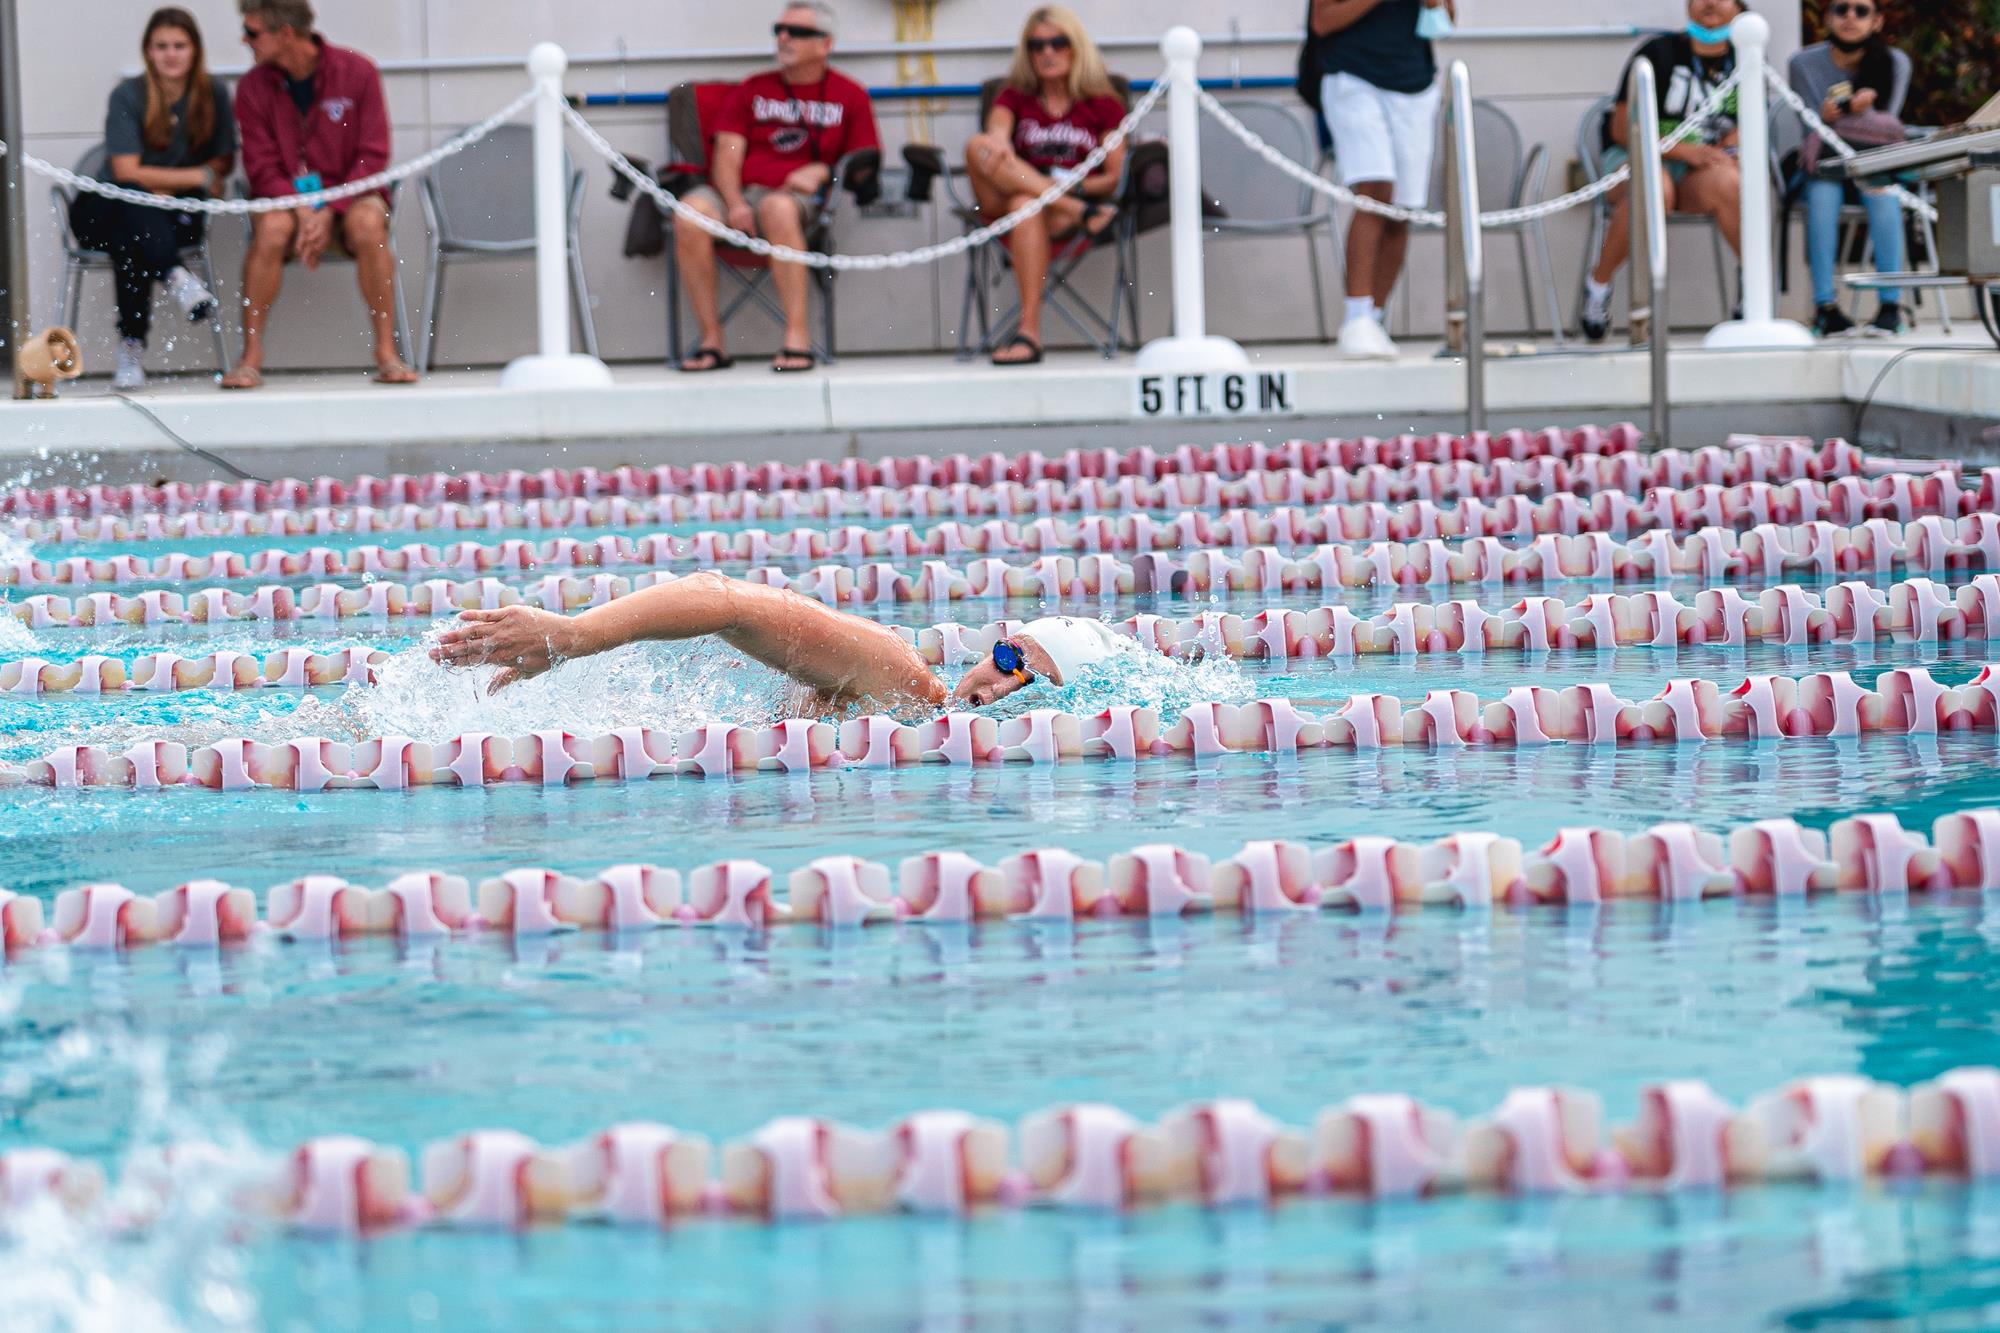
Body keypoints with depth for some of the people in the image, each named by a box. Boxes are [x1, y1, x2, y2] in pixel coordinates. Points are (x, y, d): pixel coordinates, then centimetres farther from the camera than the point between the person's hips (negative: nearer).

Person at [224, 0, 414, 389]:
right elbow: (262, 167, -5)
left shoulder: (357, 72, -8)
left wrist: (328, 213, -20)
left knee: (368, 223, -35)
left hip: (348, 195, -1)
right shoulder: (254, 87, -3)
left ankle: (387, 352, -28)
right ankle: (251, 357, -27)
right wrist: (301, 211, -24)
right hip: (285, 196, 1)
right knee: (271, 228, -33)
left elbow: (372, 156, -8)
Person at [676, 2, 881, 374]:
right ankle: (712, 340, -27)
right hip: (738, 193, 3)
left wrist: (822, 172, -7)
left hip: (798, 196, -3)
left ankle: (797, 337, -41)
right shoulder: (752, 90, 19)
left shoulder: (849, 96, 15)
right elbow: (727, 158, 9)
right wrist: (735, 204, -10)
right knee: (691, 212, -32)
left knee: (778, 208, -41)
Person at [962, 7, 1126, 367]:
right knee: (978, 147, -28)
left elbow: (1115, 177, 7)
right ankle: (1085, 213, -35)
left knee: (1025, 207, -40)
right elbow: (997, 130, -5)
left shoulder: (1103, 105, 15)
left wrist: (1078, 185, -13)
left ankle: (1028, 331, -49)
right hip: (1005, 205, 3)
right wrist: (996, 145, -31)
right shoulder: (1015, 97, 20)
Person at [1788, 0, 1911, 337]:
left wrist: (1863, 110, -33)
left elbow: (1885, 130, -11)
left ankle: (1891, 305, -36)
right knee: (1823, 192, -35)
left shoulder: (1895, 63, -4)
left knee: (1882, 193, -34)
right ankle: (1824, 306, -37)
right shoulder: (1805, 63, -6)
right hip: (1823, 167, 0)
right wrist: (1826, 118, -30)